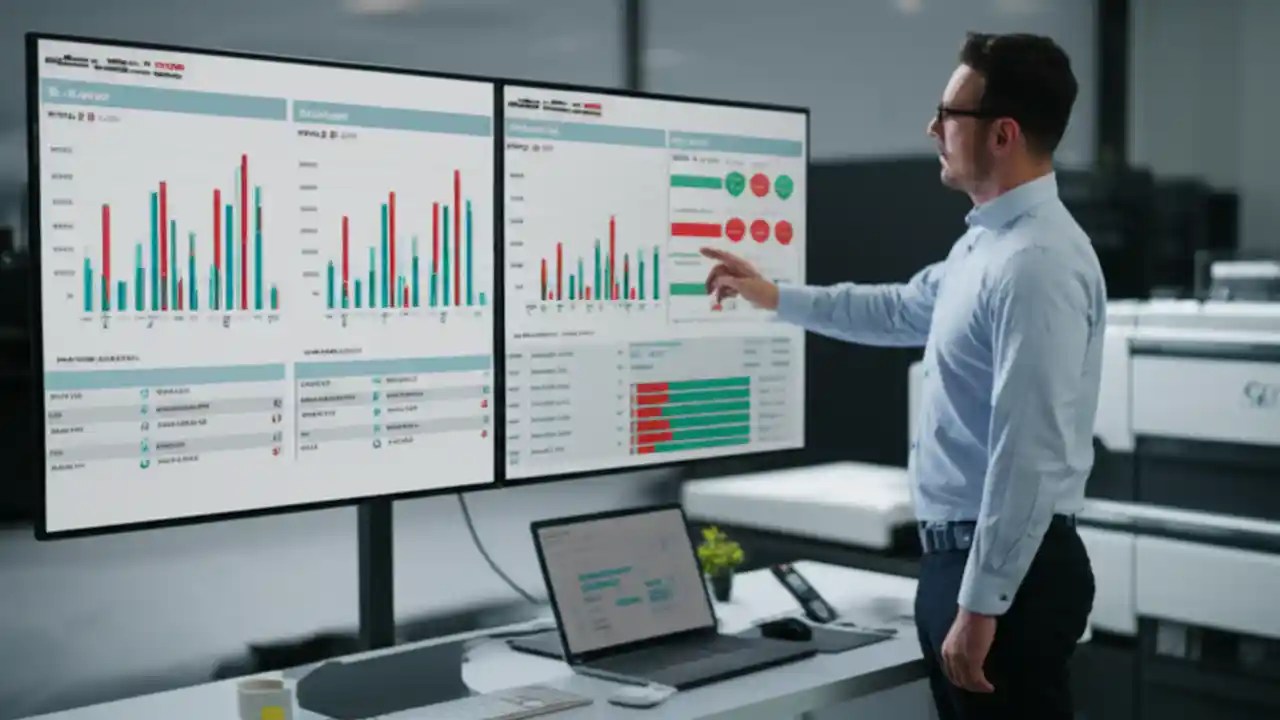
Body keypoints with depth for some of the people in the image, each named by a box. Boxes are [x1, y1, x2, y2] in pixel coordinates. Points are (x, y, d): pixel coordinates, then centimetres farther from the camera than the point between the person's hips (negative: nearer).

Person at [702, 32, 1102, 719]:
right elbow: (904, 311, 28)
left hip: (1005, 569, -10)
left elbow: (1030, 455, -25)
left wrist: (981, 603, -23)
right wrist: (776, 297, 32)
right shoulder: (986, 241, 9)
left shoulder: (1036, 263, -22)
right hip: (964, 555, 10)